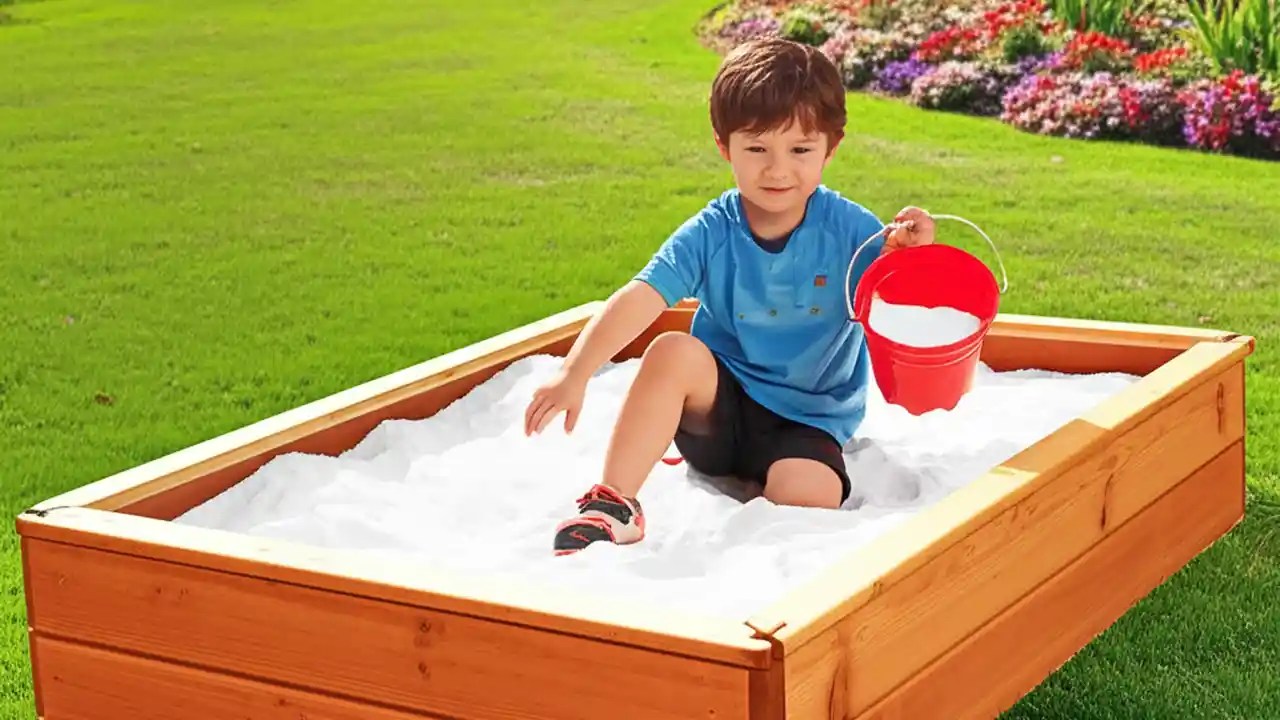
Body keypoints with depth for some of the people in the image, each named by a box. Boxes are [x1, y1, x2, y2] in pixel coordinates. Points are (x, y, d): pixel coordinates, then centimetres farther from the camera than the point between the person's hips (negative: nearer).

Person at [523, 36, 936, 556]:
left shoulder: (849, 229, -10)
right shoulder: (710, 234, -11)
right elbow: (638, 299, -22)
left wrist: (914, 257, -33)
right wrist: (574, 374, -37)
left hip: (809, 421, -1)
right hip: (720, 405, 1)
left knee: (809, 495, -33)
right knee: (674, 351, -29)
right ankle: (613, 504, -25)